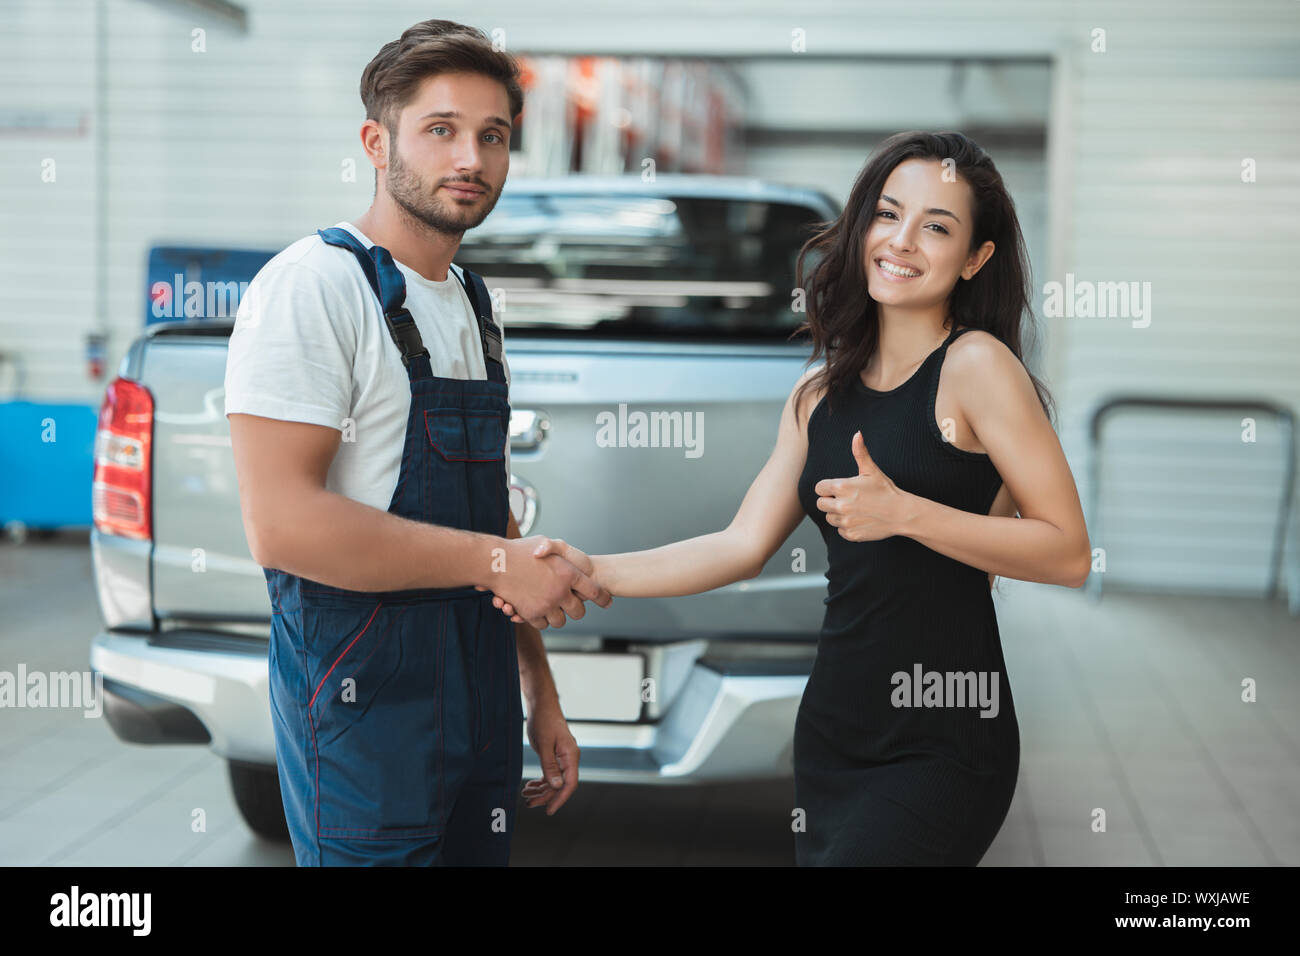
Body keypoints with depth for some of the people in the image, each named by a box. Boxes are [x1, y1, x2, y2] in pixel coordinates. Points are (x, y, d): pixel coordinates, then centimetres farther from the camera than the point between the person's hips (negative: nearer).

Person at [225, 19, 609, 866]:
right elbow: (280, 525, -23)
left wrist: (541, 697, 18)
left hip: (481, 694, 8)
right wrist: (494, 561, -17)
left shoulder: (474, 308, 15)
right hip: (364, 697, -8)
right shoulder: (314, 285, -12)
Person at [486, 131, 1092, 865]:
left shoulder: (976, 365, -8)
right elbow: (743, 546, 10)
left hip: (942, 752, -6)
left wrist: (906, 512, -21)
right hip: (832, 733, 6)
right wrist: (592, 572, 0)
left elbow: (1068, 553, -12)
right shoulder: (821, 392, 11)